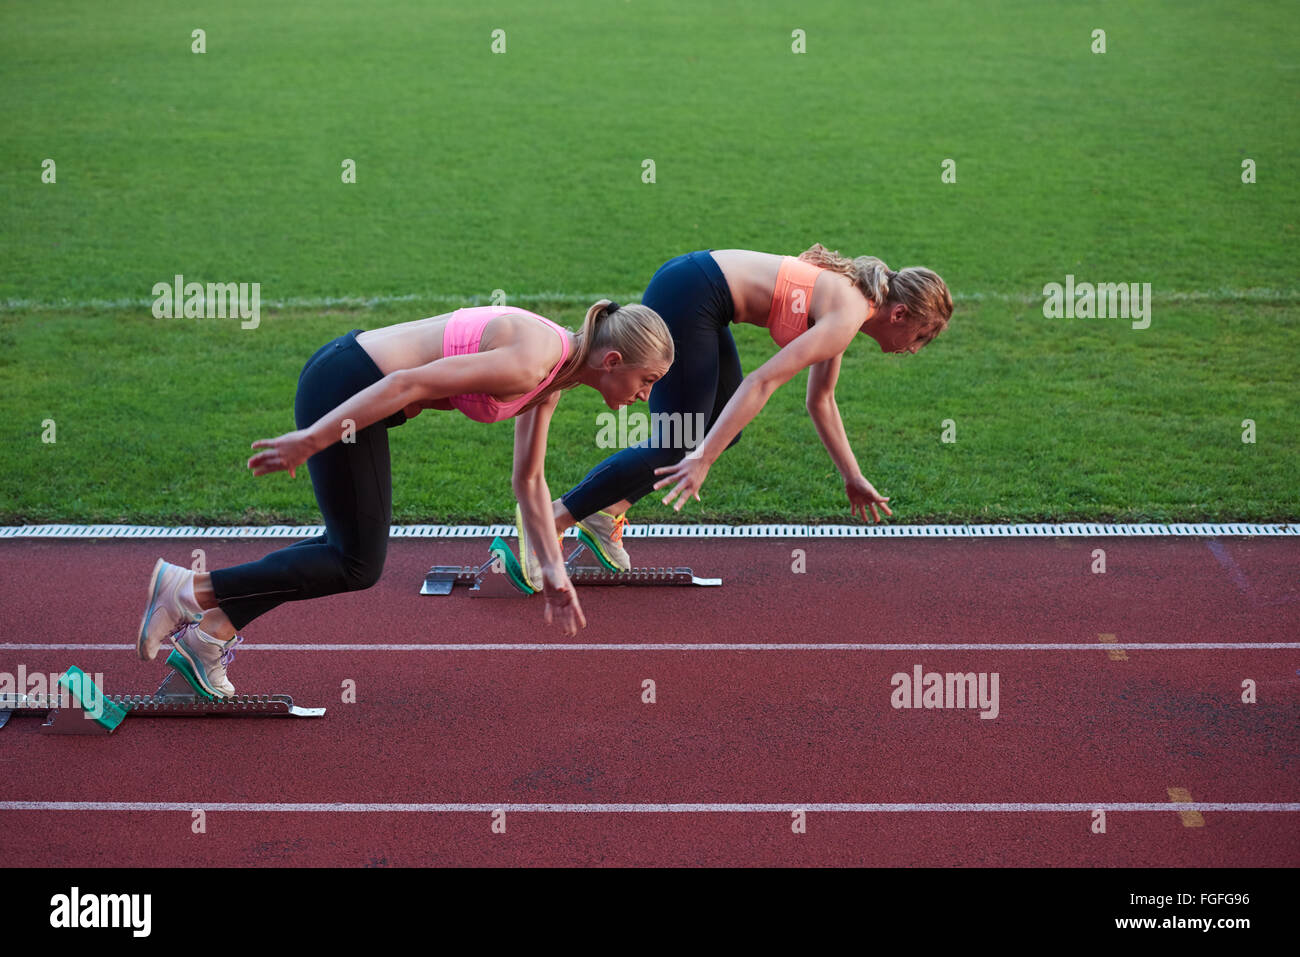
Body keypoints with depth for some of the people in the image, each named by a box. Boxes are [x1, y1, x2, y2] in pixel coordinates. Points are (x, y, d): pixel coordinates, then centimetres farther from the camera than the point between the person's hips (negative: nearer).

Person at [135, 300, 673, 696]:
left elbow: (528, 479, 19)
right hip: (342, 389, -9)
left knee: (354, 548, 17)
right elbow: (410, 383, -25)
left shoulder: (551, 378, 8)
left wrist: (553, 570, 20)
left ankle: (214, 629, 20)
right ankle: (188, 591, 3)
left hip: (351, 382, 9)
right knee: (358, 566, 1)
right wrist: (310, 440, -23)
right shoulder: (532, 362, -21)